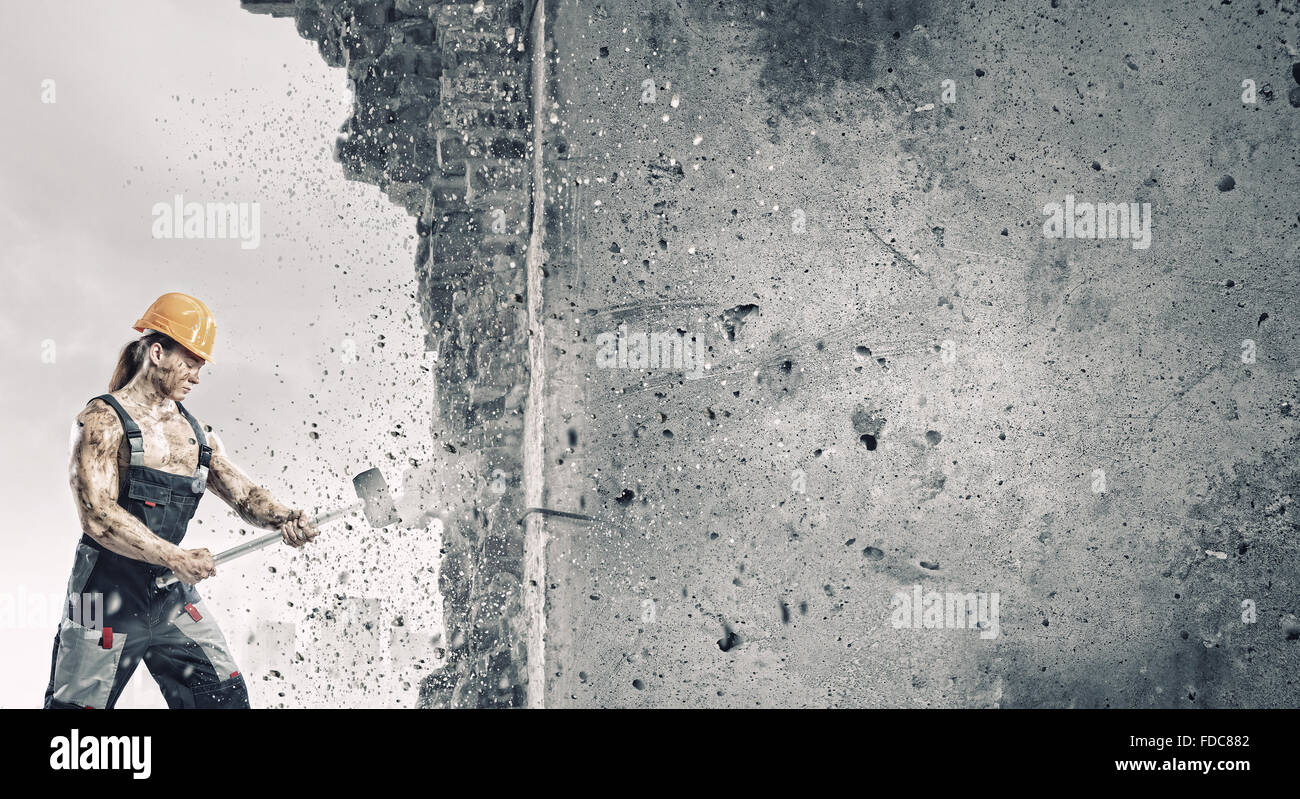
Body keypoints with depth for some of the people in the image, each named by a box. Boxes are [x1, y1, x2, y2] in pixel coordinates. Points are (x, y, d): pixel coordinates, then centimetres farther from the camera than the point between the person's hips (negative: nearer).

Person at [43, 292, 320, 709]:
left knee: (227, 695, 1)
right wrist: (177, 558, -30)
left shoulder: (197, 433, 9)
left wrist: (281, 518, -14)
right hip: (109, 594, -6)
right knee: (79, 705, 1)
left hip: (173, 595, 6)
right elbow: (98, 517, -21)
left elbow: (245, 494, 9)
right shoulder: (103, 421, -11)